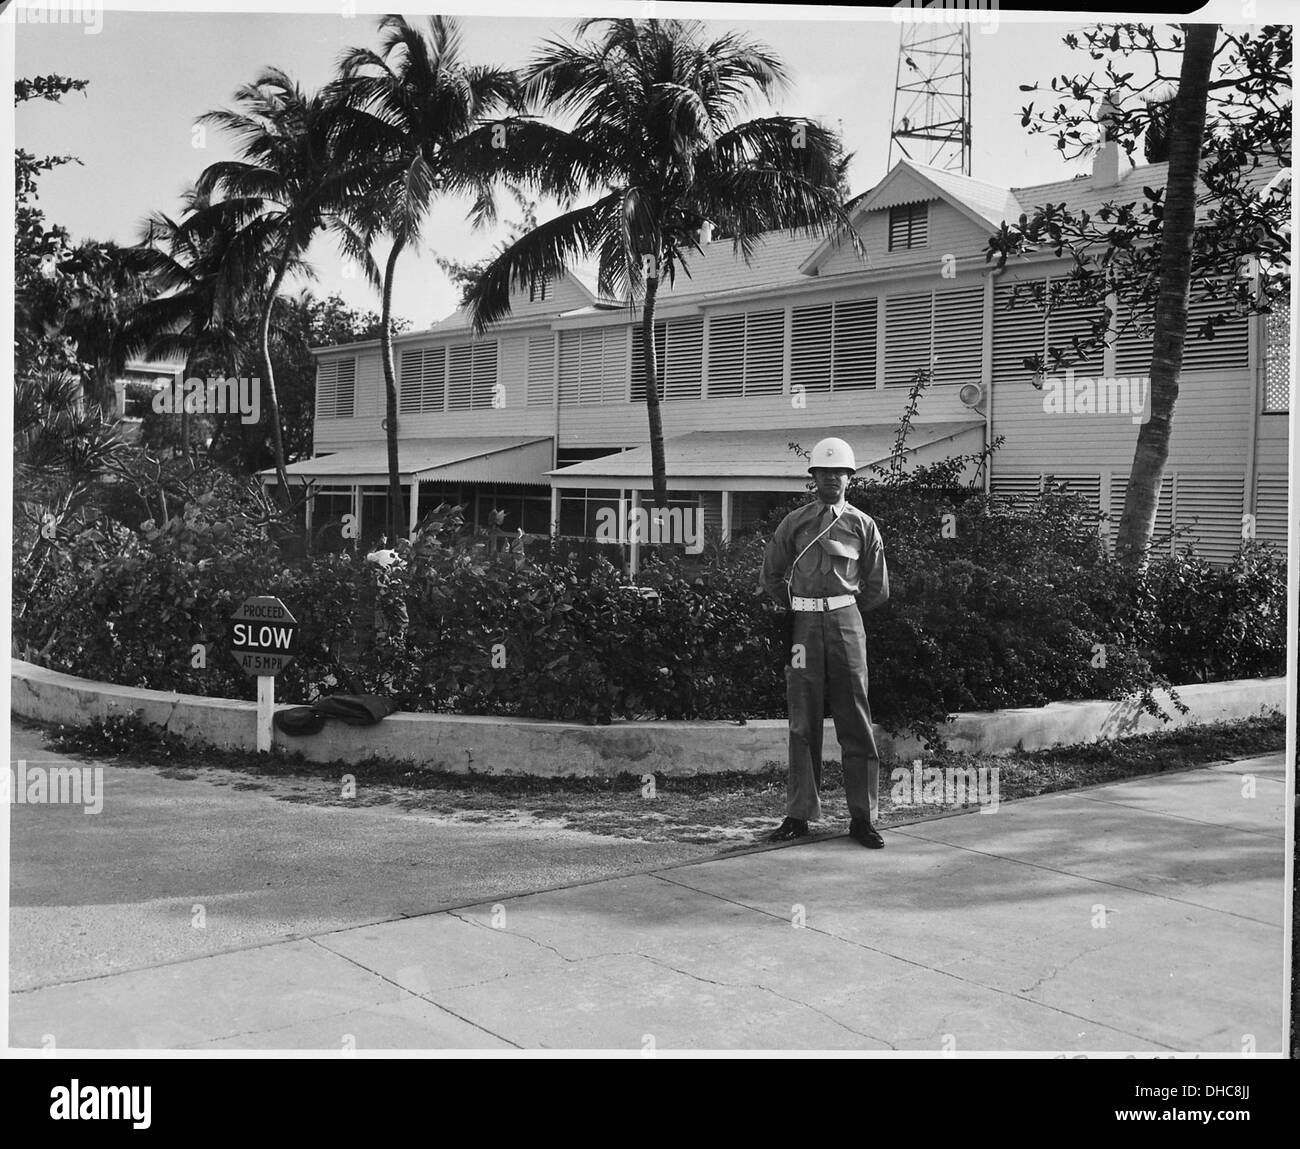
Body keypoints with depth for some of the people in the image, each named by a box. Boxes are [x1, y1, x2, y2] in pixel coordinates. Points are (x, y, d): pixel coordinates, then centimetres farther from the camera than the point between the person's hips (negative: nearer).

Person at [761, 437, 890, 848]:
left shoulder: (862, 525, 7)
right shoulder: (794, 523, 8)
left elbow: (877, 589, 12)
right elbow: (772, 575, 18)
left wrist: (842, 611, 11)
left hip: (846, 625, -1)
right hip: (803, 627, 1)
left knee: (855, 724, 0)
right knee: (803, 724, 3)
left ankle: (863, 818, 6)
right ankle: (799, 814, 10)